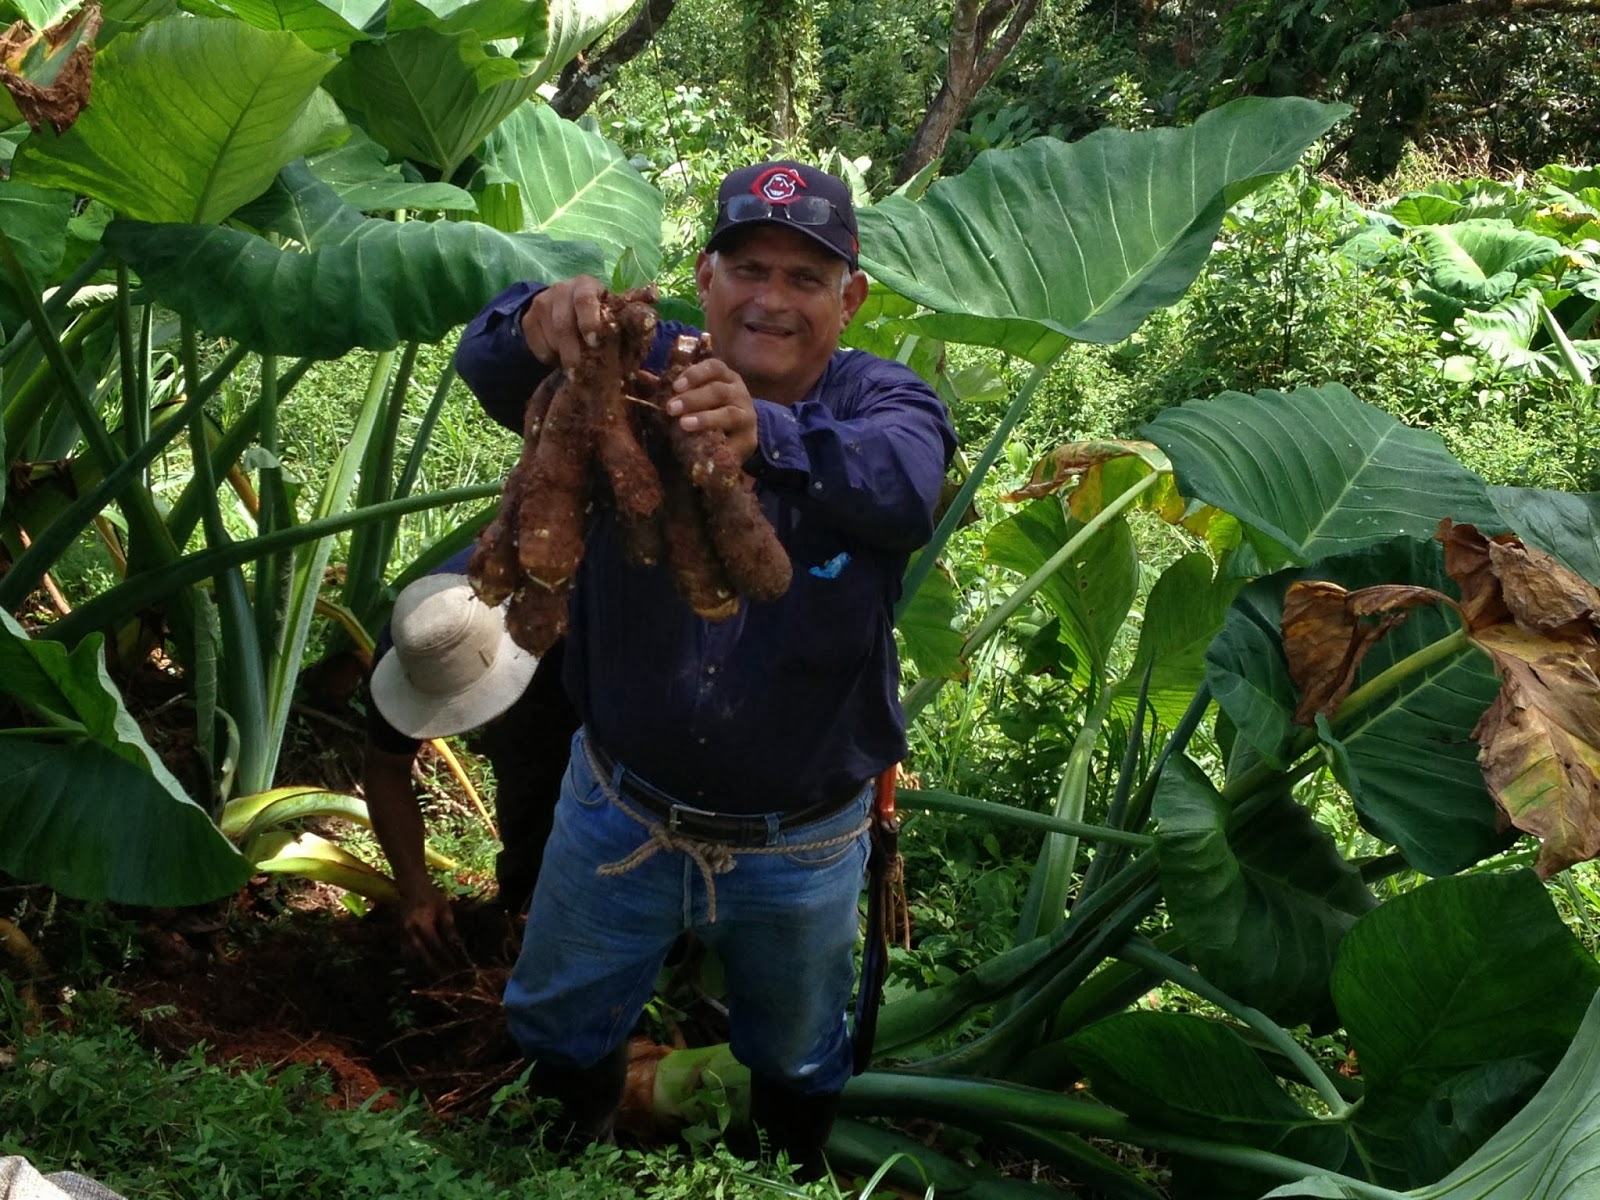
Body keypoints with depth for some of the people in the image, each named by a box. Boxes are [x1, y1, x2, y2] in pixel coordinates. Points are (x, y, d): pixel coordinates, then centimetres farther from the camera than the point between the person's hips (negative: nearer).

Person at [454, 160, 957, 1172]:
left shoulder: (885, 404, -15)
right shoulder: (643, 370, -12)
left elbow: (906, 489, -40)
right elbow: (488, 369, -31)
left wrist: (768, 437, -61)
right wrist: (538, 324, -56)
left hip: (801, 850, -1)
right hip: (621, 812, 1)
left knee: (799, 1065, 25)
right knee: (560, 1036, 24)